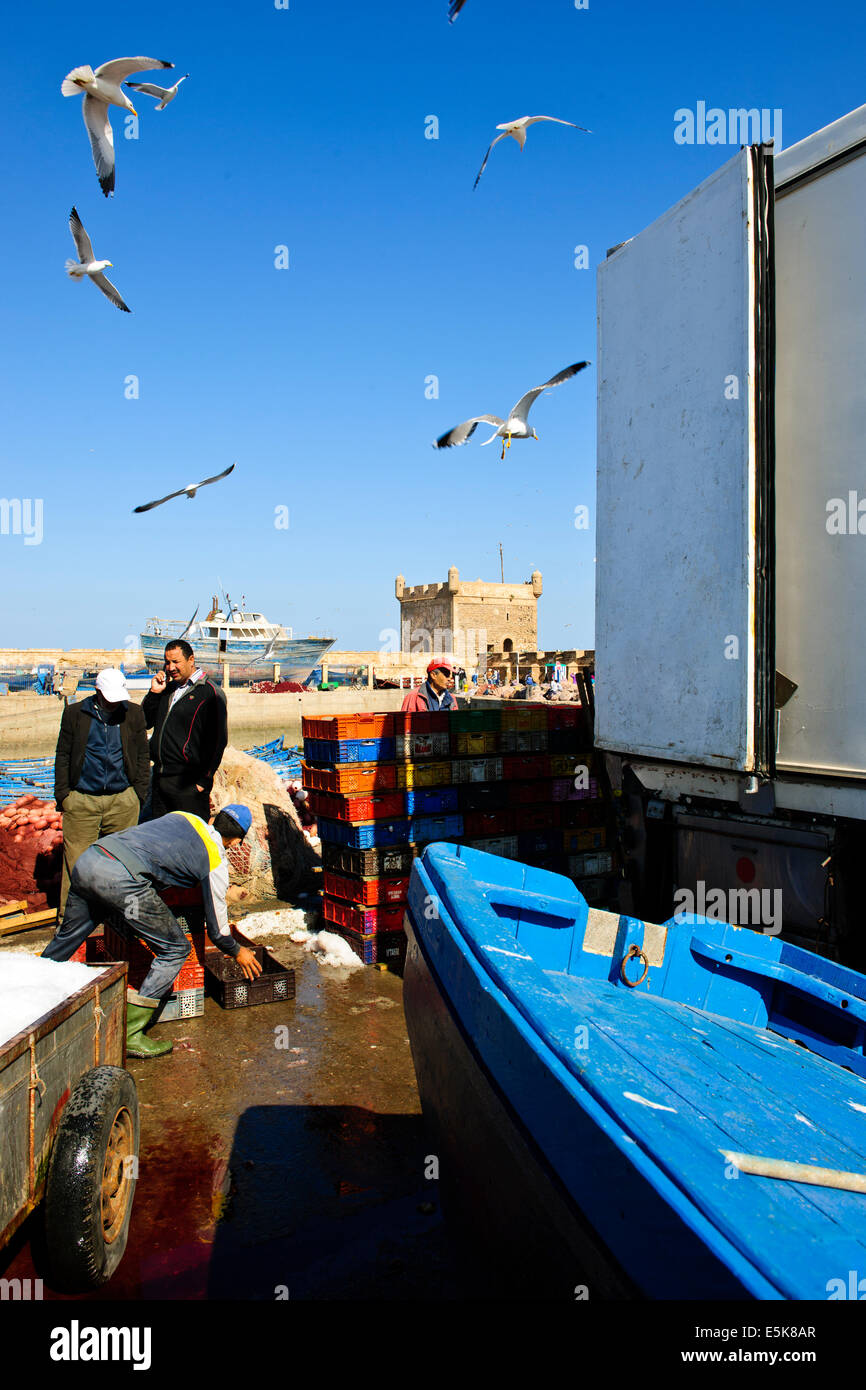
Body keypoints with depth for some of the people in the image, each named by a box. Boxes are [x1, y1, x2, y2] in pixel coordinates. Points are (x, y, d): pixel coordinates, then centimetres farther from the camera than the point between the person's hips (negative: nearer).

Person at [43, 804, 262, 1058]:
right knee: (175, 950, 7)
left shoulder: (184, 817, 24)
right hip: (121, 879, -7)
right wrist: (237, 952, 38)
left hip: (88, 858, 7)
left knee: (69, 935, 30)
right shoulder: (216, 862, 10)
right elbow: (216, 927, 18)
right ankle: (129, 1034, 6)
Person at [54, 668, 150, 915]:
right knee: (76, 861, 0)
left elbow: (143, 755, 11)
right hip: (81, 800, -1)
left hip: (123, 801, 1)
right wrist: (62, 794, 2)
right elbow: (62, 756, 9)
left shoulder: (133, 714, 7)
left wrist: (140, 793, 4)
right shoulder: (74, 714, 4)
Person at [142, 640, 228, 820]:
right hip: (159, 777, 7)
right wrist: (154, 693, 2)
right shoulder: (167, 689, 15)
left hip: (188, 784, -7)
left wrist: (204, 780, -13)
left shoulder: (210, 692, -8)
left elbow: (218, 739, -10)